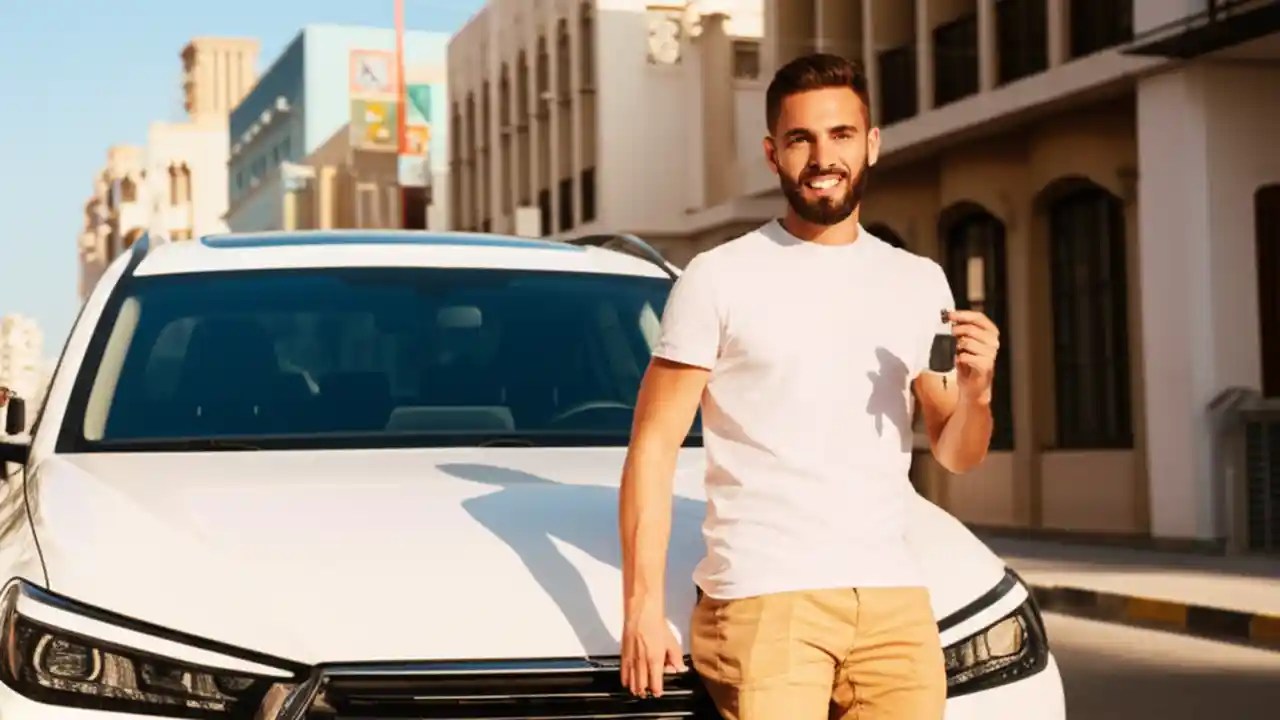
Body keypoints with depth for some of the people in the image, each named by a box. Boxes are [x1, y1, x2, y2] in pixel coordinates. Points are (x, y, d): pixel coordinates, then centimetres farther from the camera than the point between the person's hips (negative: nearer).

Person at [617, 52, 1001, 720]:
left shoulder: (920, 282, 13)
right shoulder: (719, 278, 0)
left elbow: (955, 455, 16)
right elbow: (654, 446, -2)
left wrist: (975, 392, -7)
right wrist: (643, 605, -10)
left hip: (893, 597, 4)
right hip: (763, 601, -4)